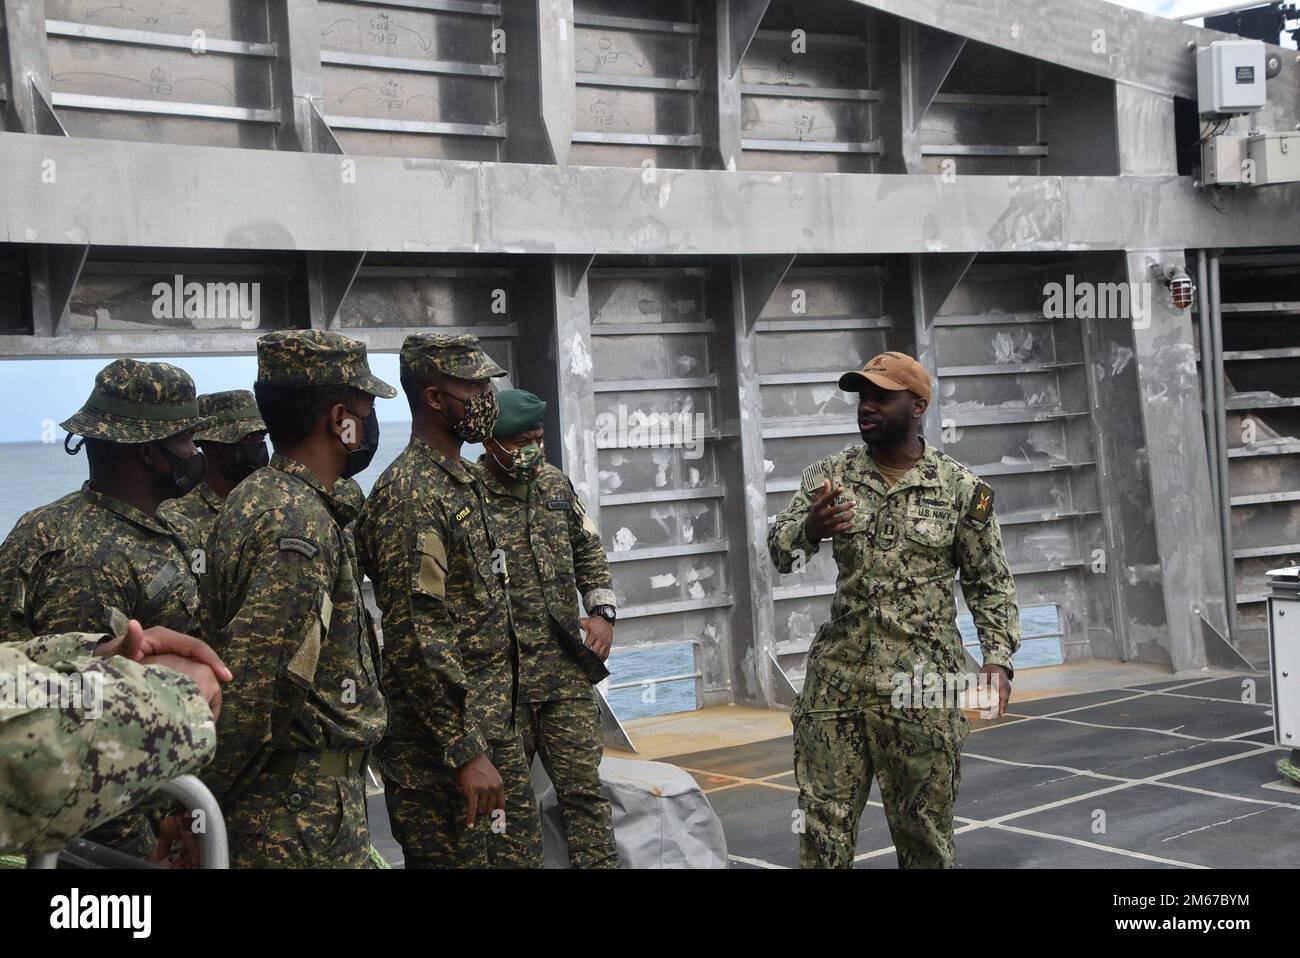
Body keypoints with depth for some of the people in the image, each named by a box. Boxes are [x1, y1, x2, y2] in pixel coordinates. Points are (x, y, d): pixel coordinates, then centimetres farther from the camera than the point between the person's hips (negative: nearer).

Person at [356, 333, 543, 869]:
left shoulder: (461, 481, 13)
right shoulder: (410, 494, -18)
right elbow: (417, 641, -23)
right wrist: (466, 751, -23)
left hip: (495, 726, 9)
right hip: (442, 749, -9)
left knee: (521, 857, 14)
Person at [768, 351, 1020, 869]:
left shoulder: (961, 487, 0)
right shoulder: (831, 475, 5)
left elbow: (990, 581, 5)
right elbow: (779, 548, -3)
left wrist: (998, 656, -6)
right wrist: (809, 529, -25)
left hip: (922, 687, -2)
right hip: (837, 677, 2)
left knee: (924, 830, 7)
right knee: (823, 827, 4)